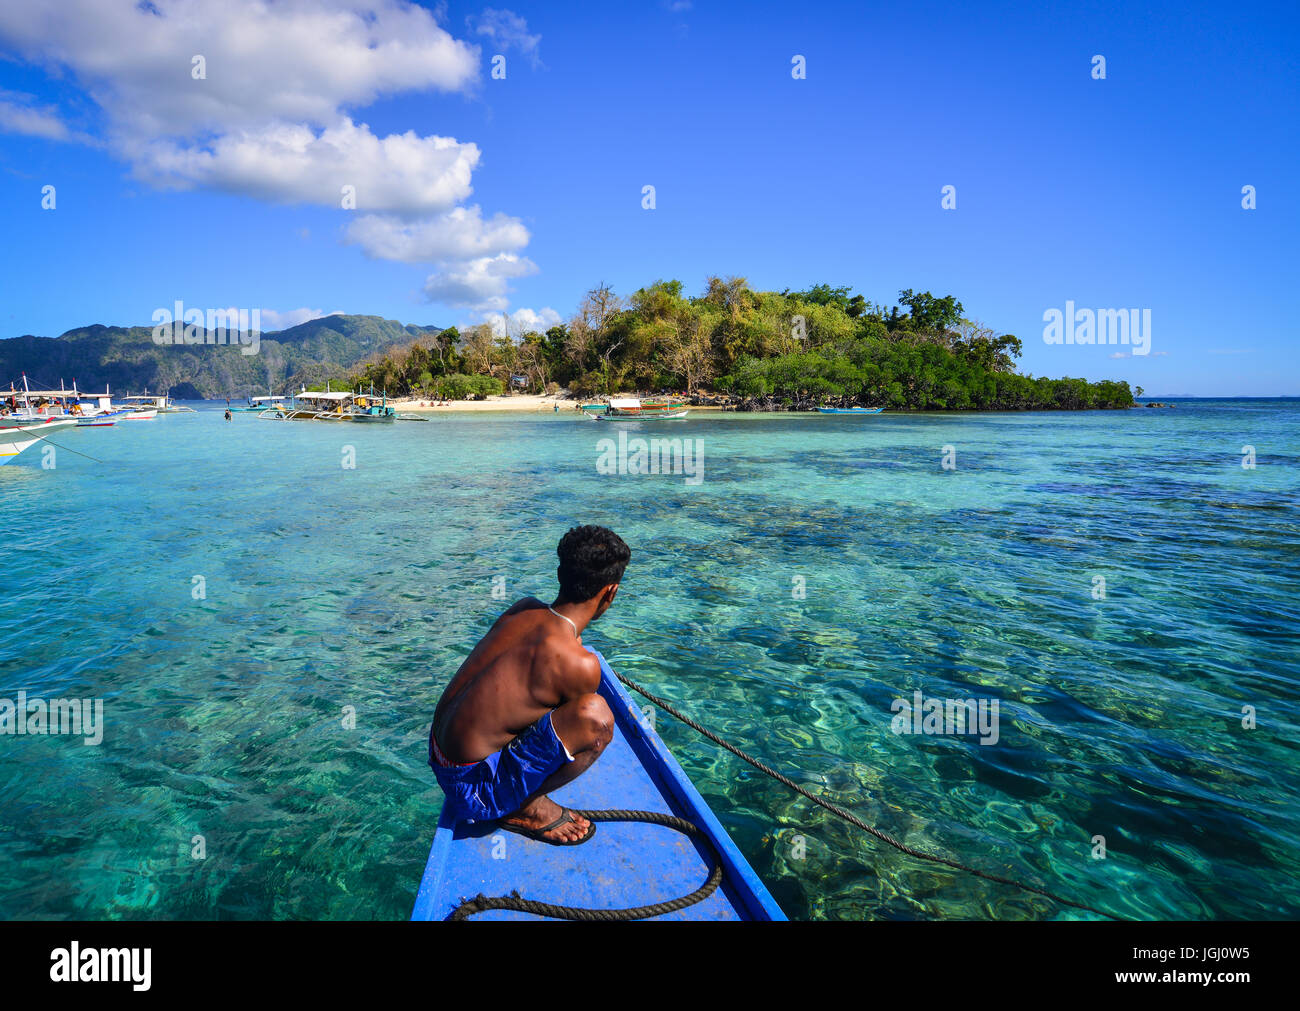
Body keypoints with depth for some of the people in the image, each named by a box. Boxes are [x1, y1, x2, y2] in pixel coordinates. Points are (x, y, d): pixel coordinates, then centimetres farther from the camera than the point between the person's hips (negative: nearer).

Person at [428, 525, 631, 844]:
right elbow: (587, 722, -1)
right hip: (474, 786, -9)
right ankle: (526, 807, -2)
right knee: (597, 715, -24)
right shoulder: (578, 664, -23)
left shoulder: (524, 609, -2)